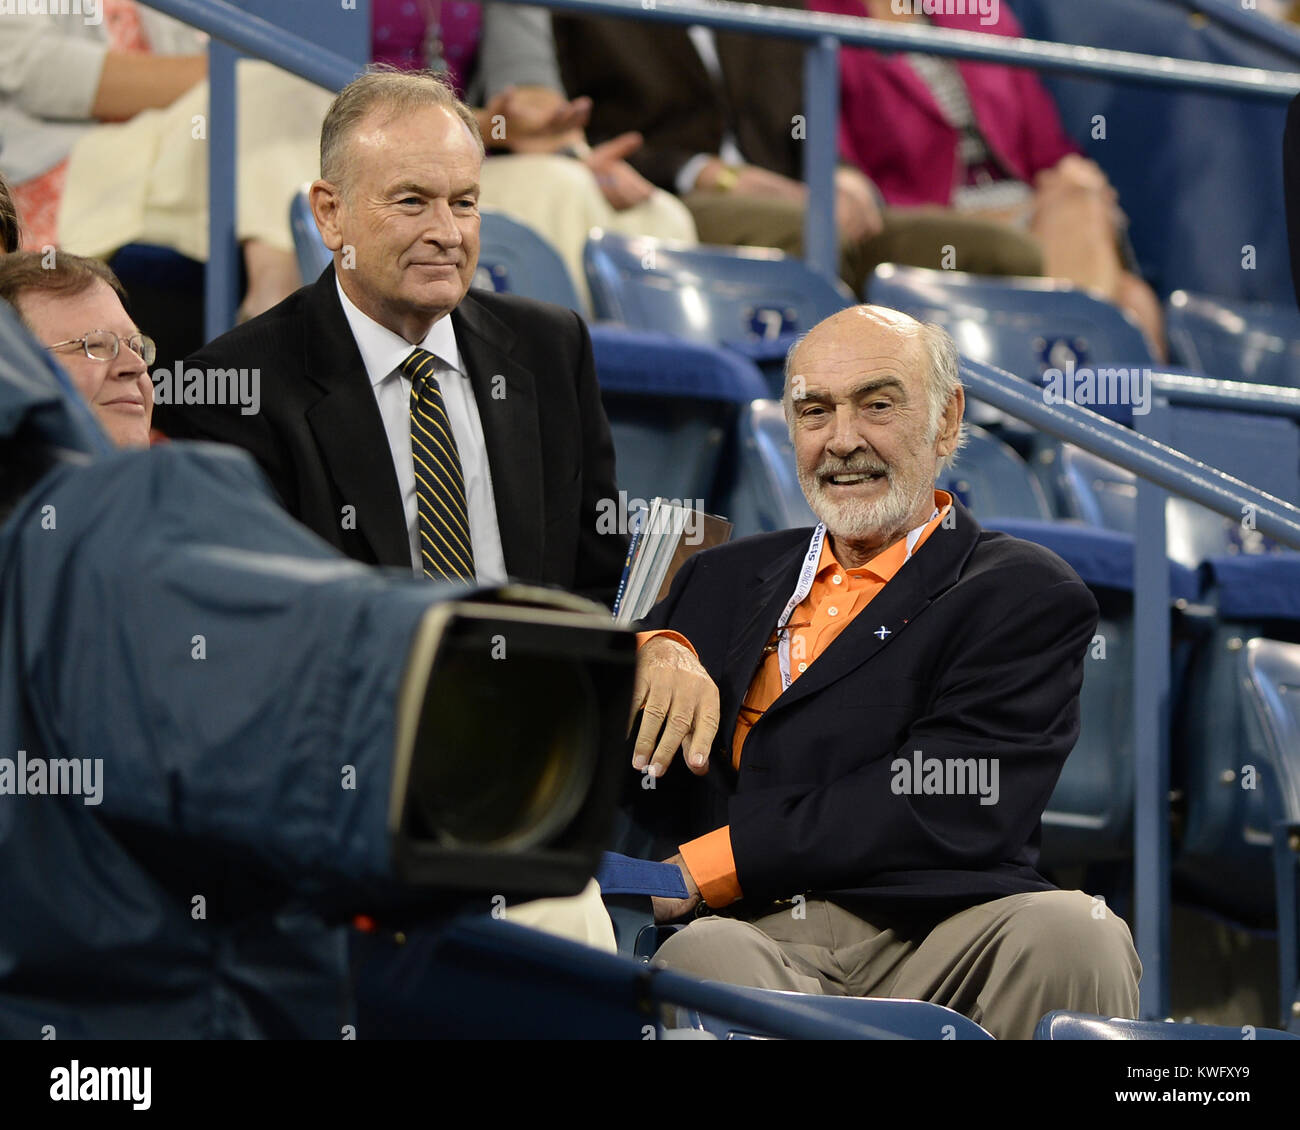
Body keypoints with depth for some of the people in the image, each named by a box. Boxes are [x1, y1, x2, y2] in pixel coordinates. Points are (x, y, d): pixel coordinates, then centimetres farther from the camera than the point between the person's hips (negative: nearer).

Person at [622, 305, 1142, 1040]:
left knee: (1069, 932, -35)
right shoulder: (726, 579, 28)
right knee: (705, 956, -37)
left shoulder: (1027, 595, 10)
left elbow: (947, 807, -5)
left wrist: (700, 870, -11)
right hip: (751, 939, 1)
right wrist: (655, 652, -2)